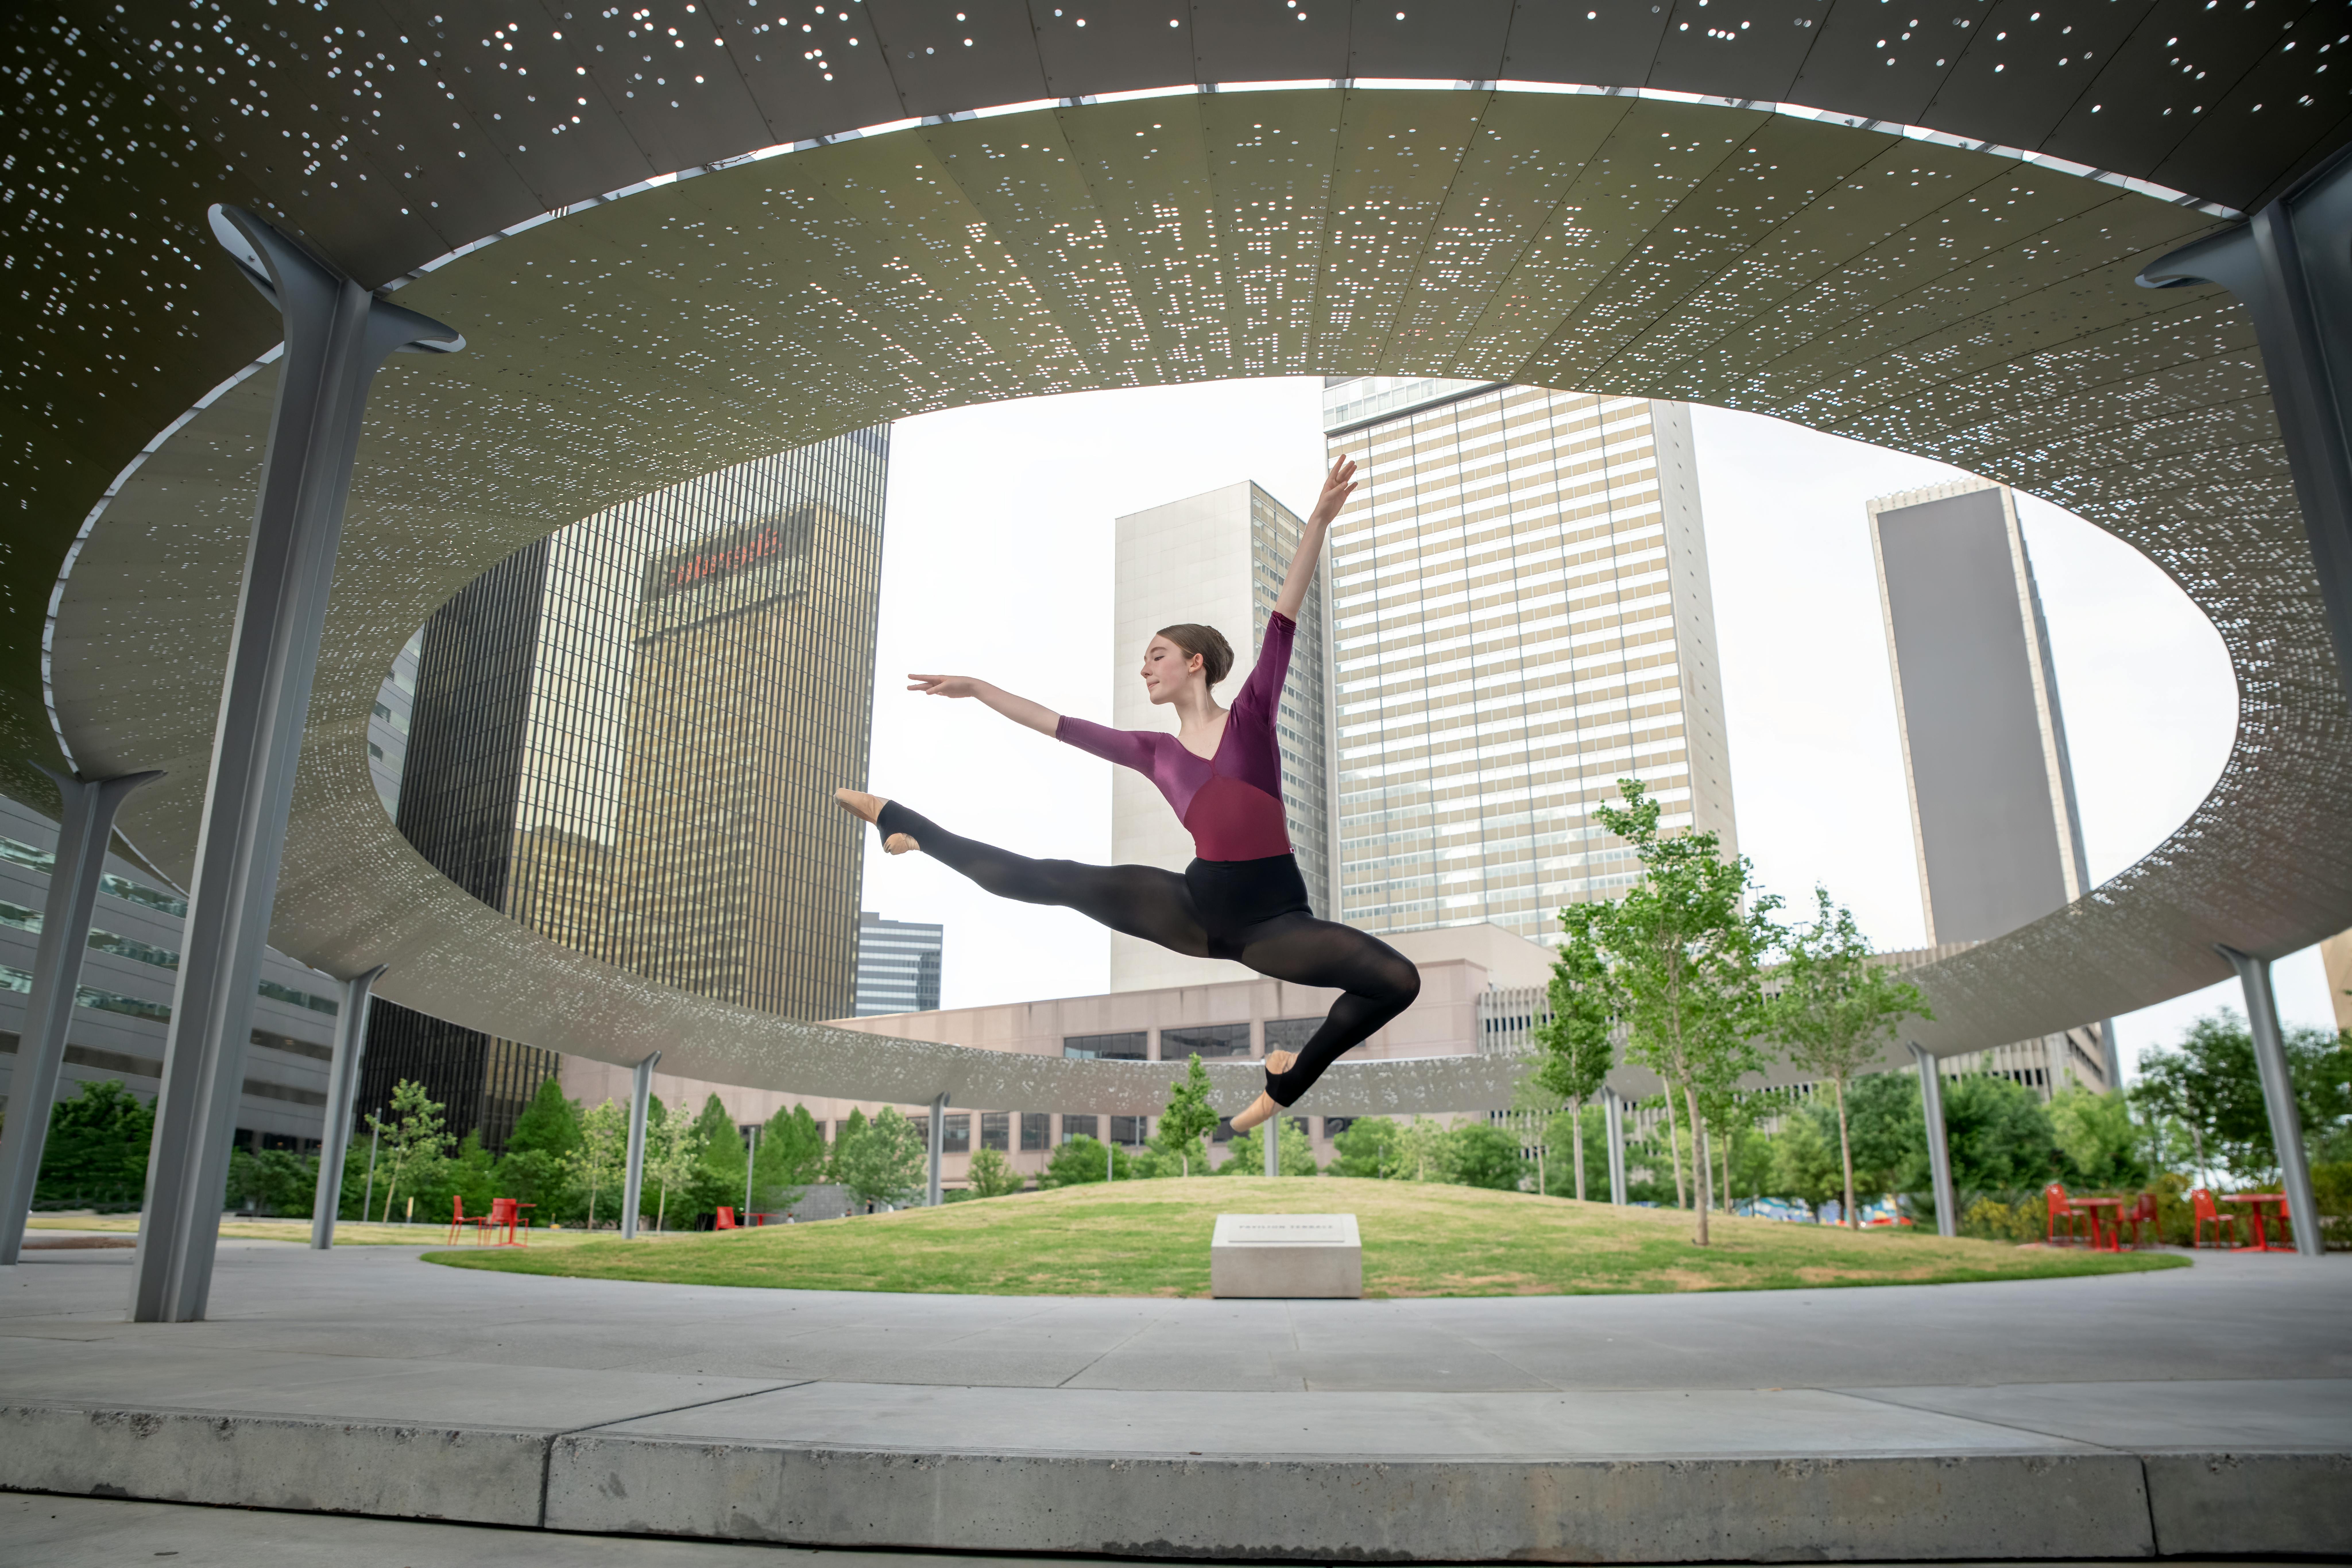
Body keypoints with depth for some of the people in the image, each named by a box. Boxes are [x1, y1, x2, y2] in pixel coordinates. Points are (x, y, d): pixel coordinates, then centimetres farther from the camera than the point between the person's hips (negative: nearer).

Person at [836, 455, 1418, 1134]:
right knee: (1053, 880, -2)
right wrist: (978, 686, 21)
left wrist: (1319, 519, -17)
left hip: (1276, 918, -2)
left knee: (1399, 981, -21)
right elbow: (1056, 723, 17)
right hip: (1196, 907, 2)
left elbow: (1283, 620, -8)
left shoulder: (1252, 715, 3)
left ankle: (1288, 1080, 1)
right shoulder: (1155, 752, 11)